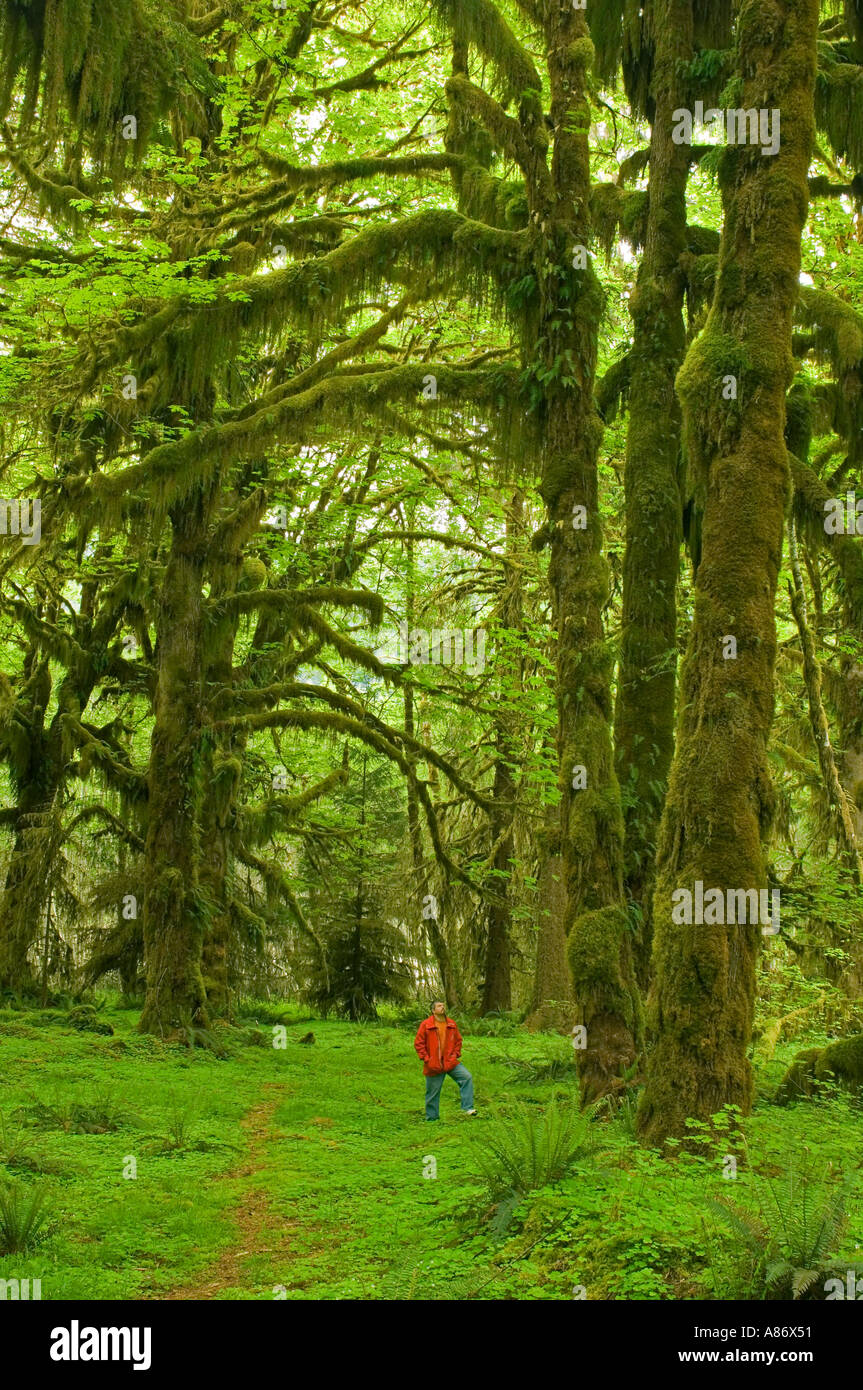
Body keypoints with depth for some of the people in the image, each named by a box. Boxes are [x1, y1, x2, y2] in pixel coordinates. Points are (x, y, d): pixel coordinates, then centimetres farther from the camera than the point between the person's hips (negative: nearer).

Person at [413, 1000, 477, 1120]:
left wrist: (456, 1054, 4)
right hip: (433, 1065, -3)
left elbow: (458, 1040, 17)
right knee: (433, 1092, 6)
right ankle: (431, 1117, 22)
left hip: (450, 1062, 3)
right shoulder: (426, 1025, -7)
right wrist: (426, 1058, -10)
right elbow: (418, 1043, -4)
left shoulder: (451, 1024, 6)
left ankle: (467, 1108, -11)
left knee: (467, 1077, -15)